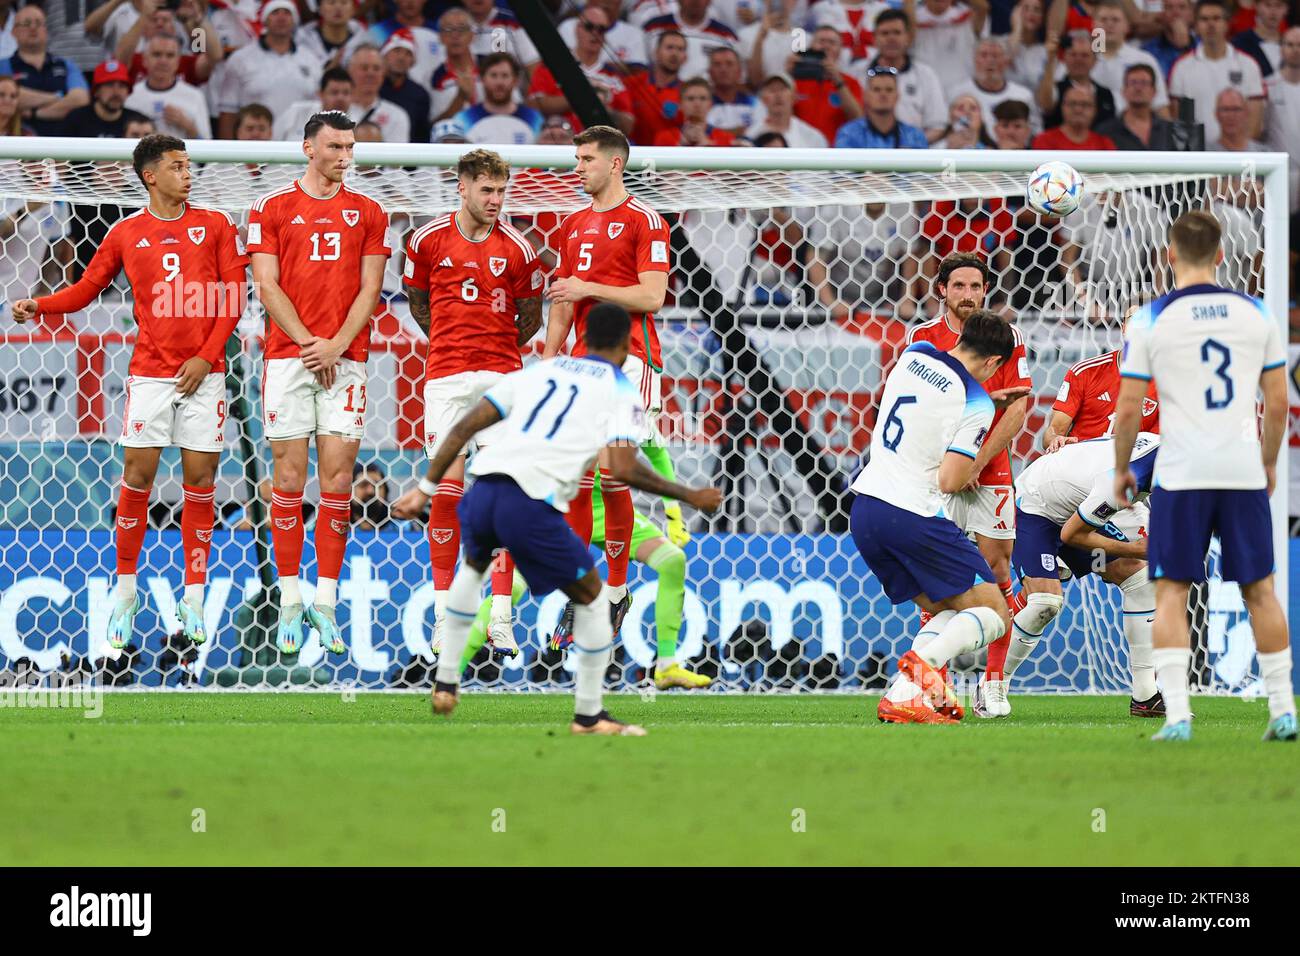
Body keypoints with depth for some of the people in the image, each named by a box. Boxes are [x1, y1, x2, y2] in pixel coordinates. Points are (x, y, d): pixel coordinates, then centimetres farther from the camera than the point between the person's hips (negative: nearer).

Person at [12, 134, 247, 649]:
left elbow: (233, 298, 4)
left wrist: (207, 356, -6)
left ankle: (193, 601, 7)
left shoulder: (215, 225, 6)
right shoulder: (126, 234, 7)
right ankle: (125, 592, 7)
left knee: (200, 480, 0)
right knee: (137, 476, -4)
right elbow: (86, 288, 10)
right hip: (150, 371, 0)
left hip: (203, 374, 0)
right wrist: (38, 305, -8)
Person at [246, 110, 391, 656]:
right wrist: (309, 344, -9)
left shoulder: (368, 213, 11)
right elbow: (268, 287, 0)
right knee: (289, 475, -2)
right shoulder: (271, 209, 6)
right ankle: (290, 604, 3)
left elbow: (369, 289, 5)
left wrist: (337, 345, -9)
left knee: (338, 475, -4)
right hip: (287, 357, -1)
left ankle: (326, 603, -1)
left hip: (346, 359, 1)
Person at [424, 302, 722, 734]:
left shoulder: (539, 370, 25)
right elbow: (622, 469, -6)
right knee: (589, 594, 16)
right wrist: (689, 496, 5)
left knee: (473, 565, 37)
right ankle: (588, 715, 19)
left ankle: (445, 683, 34)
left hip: (483, 488, 5)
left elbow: (464, 427, 18)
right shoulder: (620, 391, 10)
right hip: (532, 504, -5)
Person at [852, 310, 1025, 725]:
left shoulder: (915, 354, 8)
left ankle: (902, 694, -4)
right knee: (993, 613, 2)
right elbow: (949, 481, -14)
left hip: (864, 510, 7)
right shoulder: (975, 404, -12)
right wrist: (974, 469, 8)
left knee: (946, 611, 18)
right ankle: (925, 661, -25)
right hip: (915, 517, -7)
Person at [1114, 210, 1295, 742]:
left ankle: (1177, 713, -9)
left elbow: (1128, 409, -3)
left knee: (1171, 593, 3)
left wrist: (1122, 468, 12)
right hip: (1244, 471, 3)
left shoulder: (1151, 320, -3)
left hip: (1182, 474, -3)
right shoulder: (1256, 314, 5)